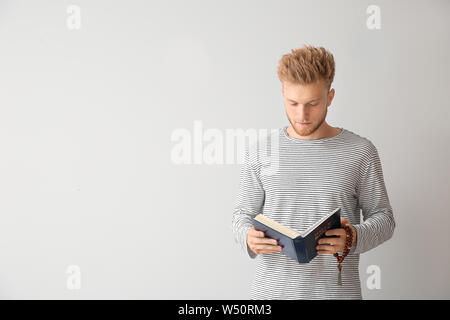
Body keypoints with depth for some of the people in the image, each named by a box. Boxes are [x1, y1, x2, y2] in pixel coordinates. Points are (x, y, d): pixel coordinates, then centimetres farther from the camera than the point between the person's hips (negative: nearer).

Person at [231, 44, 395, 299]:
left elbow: (383, 217, 2)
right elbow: (243, 213, 5)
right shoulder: (260, 151, 0)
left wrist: (354, 237, -18)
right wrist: (248, 238, -16)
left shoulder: (360, 151, -3)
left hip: (337, 290, -1)